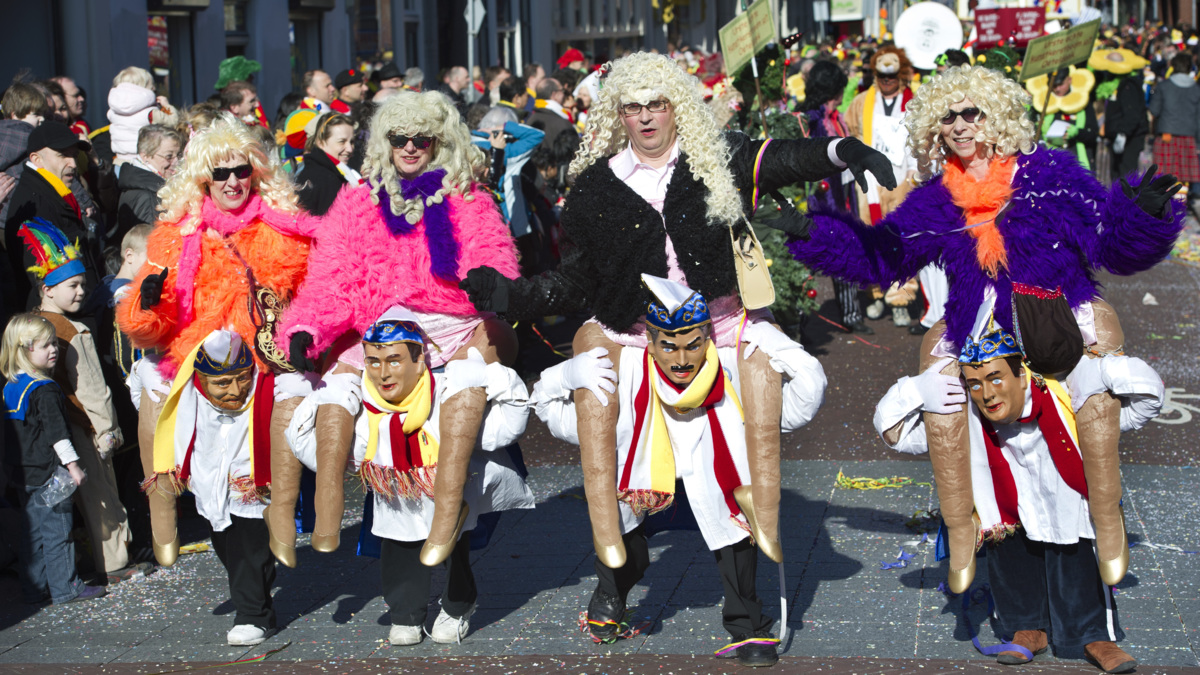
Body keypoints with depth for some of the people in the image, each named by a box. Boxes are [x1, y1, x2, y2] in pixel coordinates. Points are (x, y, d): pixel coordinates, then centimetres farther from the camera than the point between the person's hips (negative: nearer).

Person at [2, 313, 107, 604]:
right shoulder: (44, 389, -18)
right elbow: (56, 432, -21)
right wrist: (72, 464, -17)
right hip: (47, 473, -8)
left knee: (31, 532, 14)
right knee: (57, 530, 0)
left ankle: (33, 589, 19)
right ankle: (65, 588, 6)